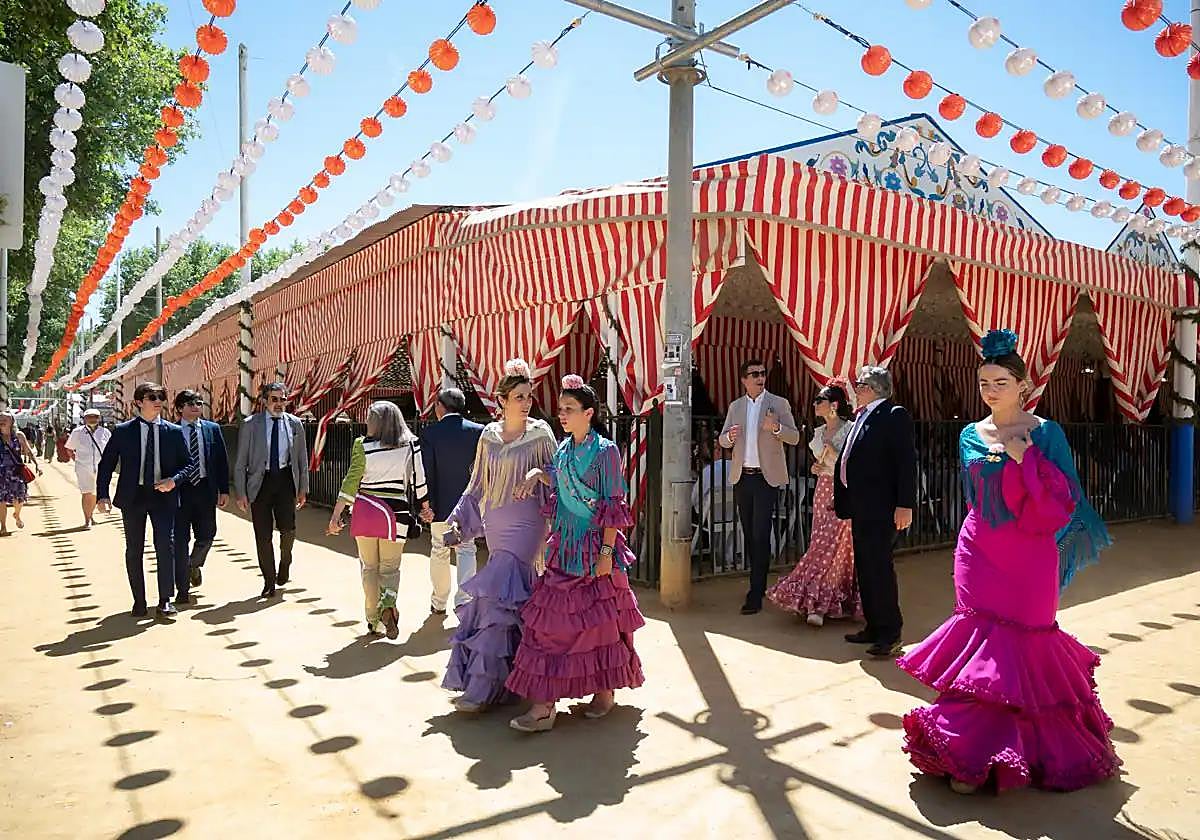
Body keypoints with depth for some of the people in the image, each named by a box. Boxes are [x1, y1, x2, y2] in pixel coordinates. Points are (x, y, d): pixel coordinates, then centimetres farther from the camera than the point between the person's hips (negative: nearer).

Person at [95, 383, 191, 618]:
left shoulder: (174, 432, 4)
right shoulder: (123, 431, 3)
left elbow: (186, 464, 7)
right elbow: (105, 464, 5)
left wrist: (174, 480, -13)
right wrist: (102, 495, -4)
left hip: (163, 495, -1)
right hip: (133, 495, 1)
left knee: (165, 546, -9)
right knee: (134, 550, 8)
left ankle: (165, 600, -1)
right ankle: (139, 601, 19)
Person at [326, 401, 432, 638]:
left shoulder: (363, 446, -5)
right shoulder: (411, 445, 0)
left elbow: (351, 481, -7)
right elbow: (419, 479, 6)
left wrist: (336, 515, -3)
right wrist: (425, 506, 19)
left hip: (365, 511, 0)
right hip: (395, 513, 1)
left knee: (369, 567, 13)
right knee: (390, 568, 11)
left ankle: (373, 621, 16)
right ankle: (388, 603, -17)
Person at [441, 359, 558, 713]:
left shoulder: (540, 433, -4)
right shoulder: (489, 436, 8)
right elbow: (478, 485, 13)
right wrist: (458, 523, 9)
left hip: (526, 523, -4)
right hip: (495, 523, 4)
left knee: (498, 594, -12)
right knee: (514, 597, 11)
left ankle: (483, 686, -6)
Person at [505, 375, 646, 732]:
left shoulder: (605, 451, -10)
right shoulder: (563, 449, 9)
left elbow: (613, 506, -12)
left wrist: (606, 552, -16)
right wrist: (539, 473, 2)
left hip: (595, 547, -6)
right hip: (565, 546, 7)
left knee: (600, 619, 5)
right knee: (552, 620, 5)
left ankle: (605, 692, 24)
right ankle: (544, 703, 11)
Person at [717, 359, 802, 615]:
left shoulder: (779, 404, 1)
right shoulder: (735, 406, 12)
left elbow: (794, 437, -2)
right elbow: (722, 441, 12)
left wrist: (776, 427, -22)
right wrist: (730, 436, -12)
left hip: (767, 478, -4)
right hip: (742, 478, 4)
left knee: (761, 534, -9)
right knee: (749, 534, 11)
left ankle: (755, 594, -8)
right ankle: (759, 582, 25)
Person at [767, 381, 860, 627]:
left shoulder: (849, 429, -9)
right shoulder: (819, 432, 13)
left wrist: (832, 451, -19)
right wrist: (817, 468, 4)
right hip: (823, 489, 7)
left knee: (832, 545, -9)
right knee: (822, 545, 5)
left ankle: (819, 604, -6)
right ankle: (826, 601, 14)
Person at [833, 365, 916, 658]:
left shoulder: (894, 415, -9)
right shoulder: (862, 417, 17)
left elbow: (907, 461, -16)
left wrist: (905, 505, -21)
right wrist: (843, 500, 17)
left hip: (881, 509, -9)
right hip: (861, 509, 9)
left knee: (879, 567, -5)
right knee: (865, 568, 14)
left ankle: (890, 633, 6)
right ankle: (874, 627, 24)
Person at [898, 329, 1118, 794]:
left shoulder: (1046, 433, -5)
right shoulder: (971, 435, 6)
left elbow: (1063, 499, -11)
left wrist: (1023, 454, -19)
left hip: (1029, 556, -3)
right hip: (979, 553, 3)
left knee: (1024, 640, 3)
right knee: (982, 639, 3)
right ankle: (975, 753, 14)